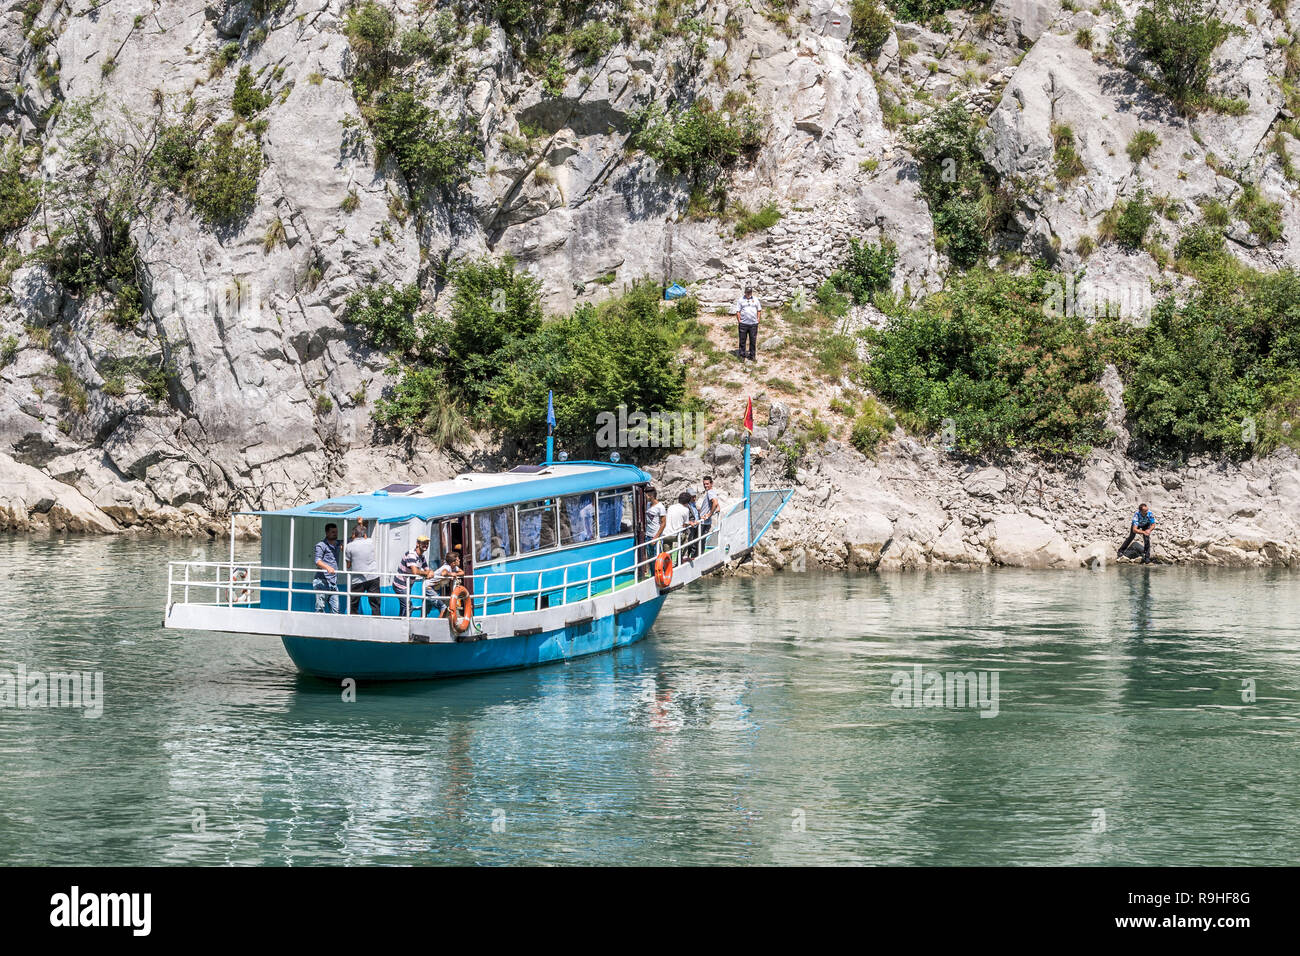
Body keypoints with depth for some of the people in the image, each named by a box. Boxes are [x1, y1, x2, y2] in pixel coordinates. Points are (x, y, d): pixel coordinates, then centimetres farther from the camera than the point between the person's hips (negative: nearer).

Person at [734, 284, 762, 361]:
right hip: (743, 323, -2)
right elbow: (737, 312, 3)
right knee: (742, 340, 1)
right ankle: (742, 354, 9)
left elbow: (759, 311, 16)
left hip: (753, 323, 2)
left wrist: (758, 320, 6)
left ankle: (752, 355, 11)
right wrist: (739, 321, -4)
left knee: (753, 340, 3)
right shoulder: (740, 300, 4)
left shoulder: (755, 300, 11)